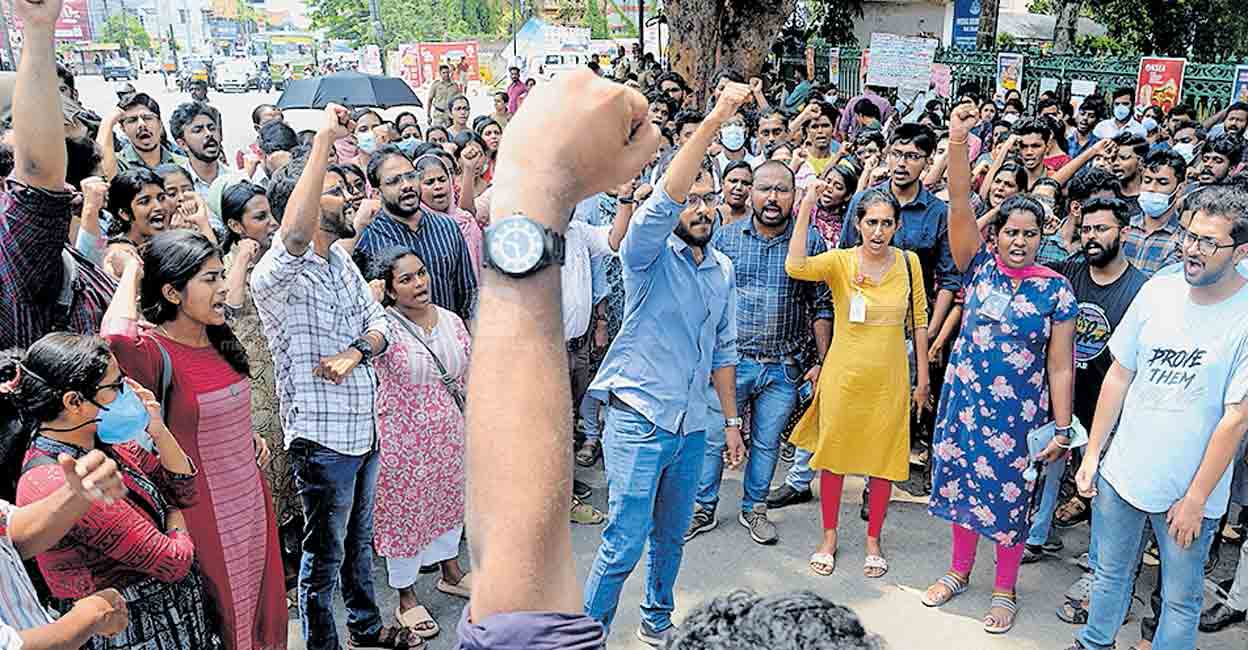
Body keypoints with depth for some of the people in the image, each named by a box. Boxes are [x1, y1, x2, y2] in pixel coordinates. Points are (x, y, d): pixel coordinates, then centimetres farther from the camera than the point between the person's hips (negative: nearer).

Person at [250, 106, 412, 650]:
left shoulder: (342, 260, 8)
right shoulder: (280, 273, -19)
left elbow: (379, 322, 7)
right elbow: (296, 231, -41)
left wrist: (357, 351, -17)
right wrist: (324, 138, -38)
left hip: (363, 426, 8)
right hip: (321, 436, -8)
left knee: (358, 541, 25)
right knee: (326, 555, 9)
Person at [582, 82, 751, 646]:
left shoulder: (721, 269, 10)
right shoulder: (649, 252, -8)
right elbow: (664, 198, -28)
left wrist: (731, 419, 15)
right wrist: (714, 121, -34)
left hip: (692, 424, 6)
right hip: (639, 417, -6)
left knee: (672, 535, 19)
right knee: (624, 544, -4)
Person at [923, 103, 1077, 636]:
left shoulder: (1056, 289, -7)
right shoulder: (980, 265, -3)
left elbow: (1060, 366, -5)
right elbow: (959, 207, -17)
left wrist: (1062, 430, -6)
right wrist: (957, 142, -29)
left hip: (1019, 410, -2)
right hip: (964, 397, 2)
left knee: (1011, 494, 9)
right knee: (963, 483, 14)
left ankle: (1004, 590, 28)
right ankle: (959, 572, 35)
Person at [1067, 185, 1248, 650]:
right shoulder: (1157, 291, -3)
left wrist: (1195, 498, -12)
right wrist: (1092, 454, 5)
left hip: (1189, 491, -4)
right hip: (1121, 473, 4)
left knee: (1180, 598, 14)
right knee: (1110, 574, 22)